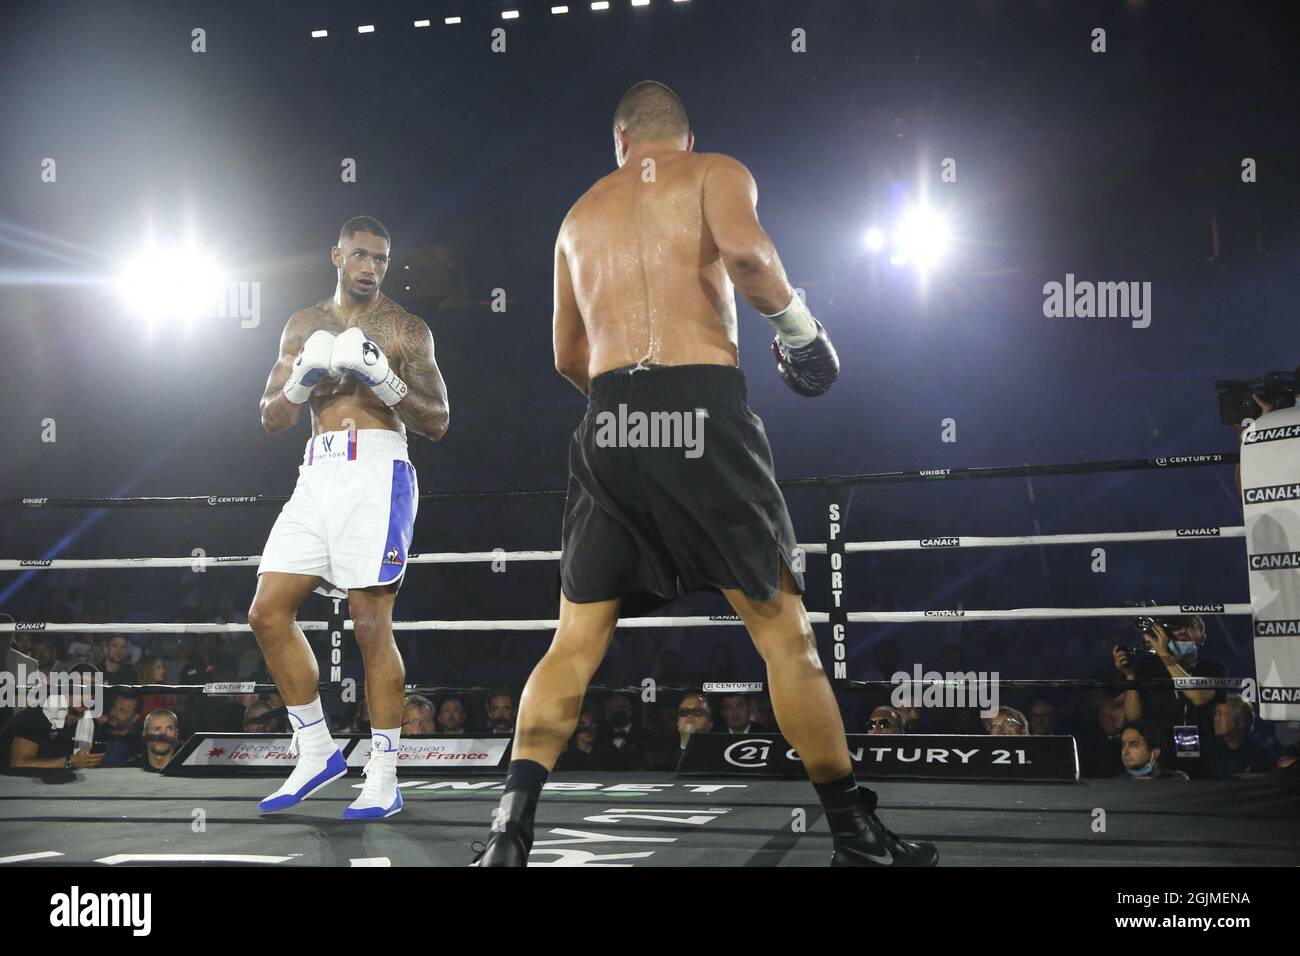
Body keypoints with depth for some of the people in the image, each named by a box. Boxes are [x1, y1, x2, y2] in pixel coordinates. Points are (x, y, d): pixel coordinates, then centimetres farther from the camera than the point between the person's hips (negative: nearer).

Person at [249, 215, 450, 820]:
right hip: (317, 474, 6)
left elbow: (437, 423, 0)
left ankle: (384, 777, -1)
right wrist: (302, 380, -4)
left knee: (370, 624, -8)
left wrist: (385, 381, -15)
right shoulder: (303, 326, 17)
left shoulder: (404, 329, 4)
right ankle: (316, 751, 12)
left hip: (376, 473, -5)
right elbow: (272, 420, 16)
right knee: (268, 613, -1)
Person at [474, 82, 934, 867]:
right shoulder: (716, 174, 10)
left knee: (576, 643, 8)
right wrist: (797, 323, 1)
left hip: (610, 421, 4)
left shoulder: (581, 214, 23)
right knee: (784, 631, 4)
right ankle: (856, 833, 11)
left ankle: (513, 825, -4)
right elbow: (743, 248, -14)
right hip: (704, 408, -3)